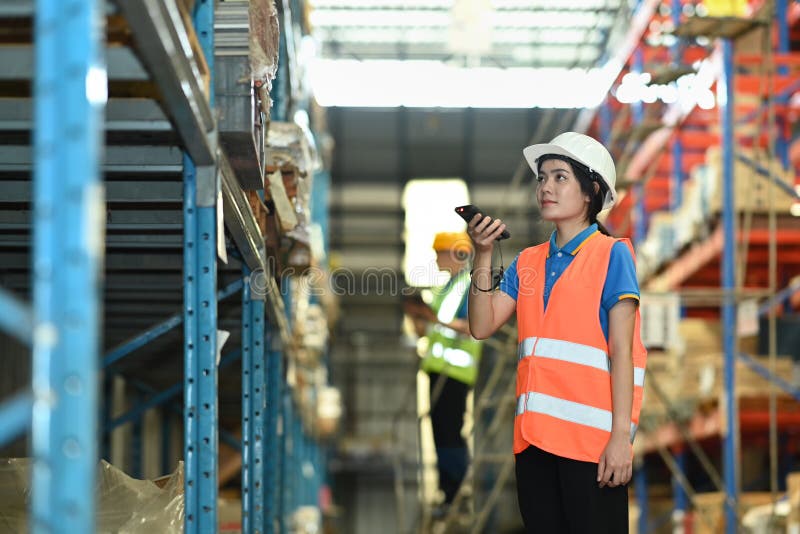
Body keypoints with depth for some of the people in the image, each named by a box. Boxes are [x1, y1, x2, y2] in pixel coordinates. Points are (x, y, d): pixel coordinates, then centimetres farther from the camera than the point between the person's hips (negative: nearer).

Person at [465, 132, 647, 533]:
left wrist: (621, 434, -13)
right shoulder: (528, 262, 16)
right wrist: (483, 256, -4)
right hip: (534, 436, 6)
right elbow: (482, 326, 6)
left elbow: (621, 350, -6)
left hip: (590, 438, -5)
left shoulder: (611, 255, 0)